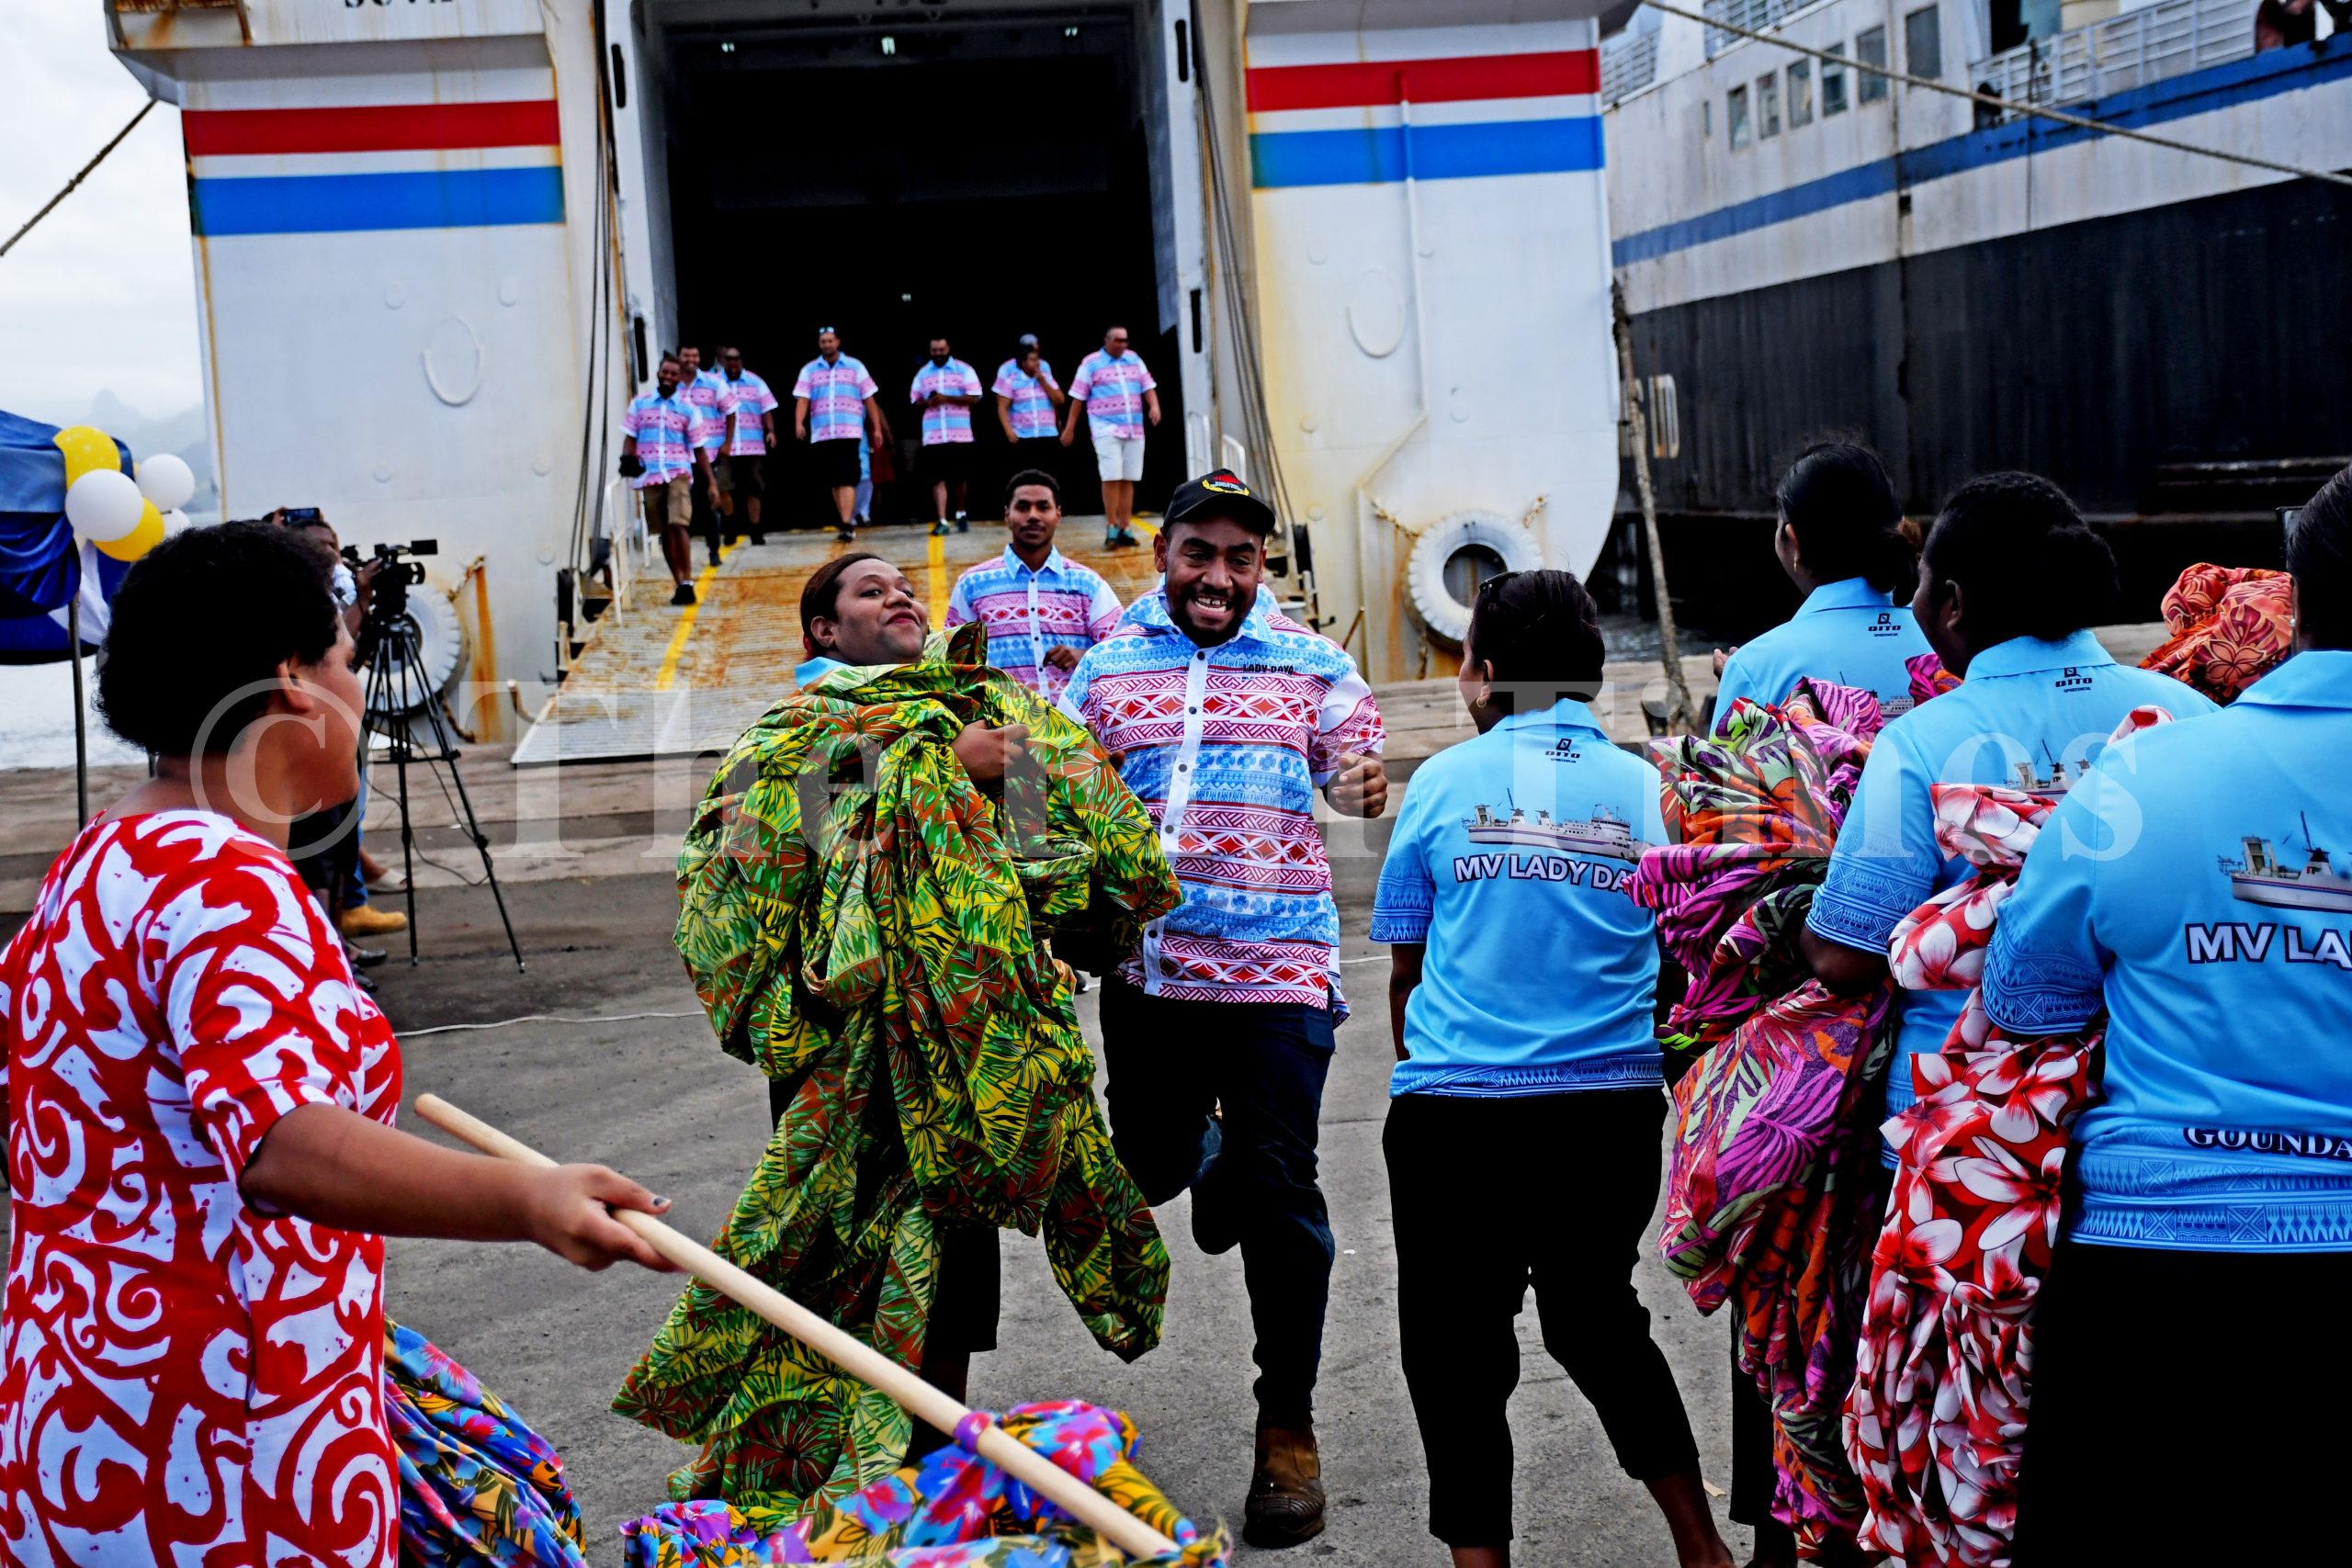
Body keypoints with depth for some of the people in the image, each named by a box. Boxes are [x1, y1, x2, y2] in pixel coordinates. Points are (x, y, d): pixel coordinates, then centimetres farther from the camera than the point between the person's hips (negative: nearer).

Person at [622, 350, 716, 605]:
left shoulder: (687, 409, 7)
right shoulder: (639, 403, 9)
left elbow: (698, 449, 9)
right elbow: (630, 436, 9)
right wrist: (627, 458, -12)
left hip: (678, 474, -2)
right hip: (649, 477, 2)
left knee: (678, 525, -18)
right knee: (665, 532, 7)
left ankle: (687, 583, -13)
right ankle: (679, 584, 16)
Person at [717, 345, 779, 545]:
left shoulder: (755, 382, 9)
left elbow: (767, 409, 7)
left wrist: (771, 431, -8)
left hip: (753, 446, 2)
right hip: (725, 446, -2)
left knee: (754, 489, 4)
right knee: (724, 487, -10)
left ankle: (755, 530, 13)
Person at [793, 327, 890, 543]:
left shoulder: (855, 367, 8)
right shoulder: (809, 370, 10)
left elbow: (869, 399, 9)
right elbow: (802, 399, 0)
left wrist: (877, 428, 5)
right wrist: (799, 423, -17)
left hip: (849, 432, -3)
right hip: (821, 434, 3)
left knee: (847, 479, -13)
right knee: (834, 481, 6)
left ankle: (847, 525, -19)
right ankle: (848, 524, 16)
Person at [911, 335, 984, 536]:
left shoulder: (964, 370, 2)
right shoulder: (922, 374, 12)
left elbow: (974, 397, -5)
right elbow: (915, 401, 16)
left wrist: (947, 398, -14)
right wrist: (927, 403, -8)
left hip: (960, 434, -1)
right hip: (933, 435, 2)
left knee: (959, 477, 7)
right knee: (938, 479, -5)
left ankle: (960, 514, 28)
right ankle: (942, 521, -7)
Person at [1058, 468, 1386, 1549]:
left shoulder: (1310, 663, 5)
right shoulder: (1107, 666, 8)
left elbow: (1354, 767, 0)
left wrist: (1365, 785, -24)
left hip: (1278, 961, -2)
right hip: (1147, 962, 2)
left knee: (1277, 1193, -3)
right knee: (1148, 1166, 15)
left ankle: (1287, 1430, 10)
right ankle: (1210, 1152, 54)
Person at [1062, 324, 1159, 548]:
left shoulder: (1134, 360, 12)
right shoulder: (1091, 363, -1)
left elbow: (1148, 387, 12)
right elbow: (1078, 397, 1)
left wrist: (1154, 406, -9)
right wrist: (1069, 428, 1)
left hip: (1134, 429, 5)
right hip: (1107, 429, -5)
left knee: (1128, 480, 4)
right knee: (1111, 478, -13)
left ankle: (1123, 529, 8)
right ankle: (1111, 529, -8)